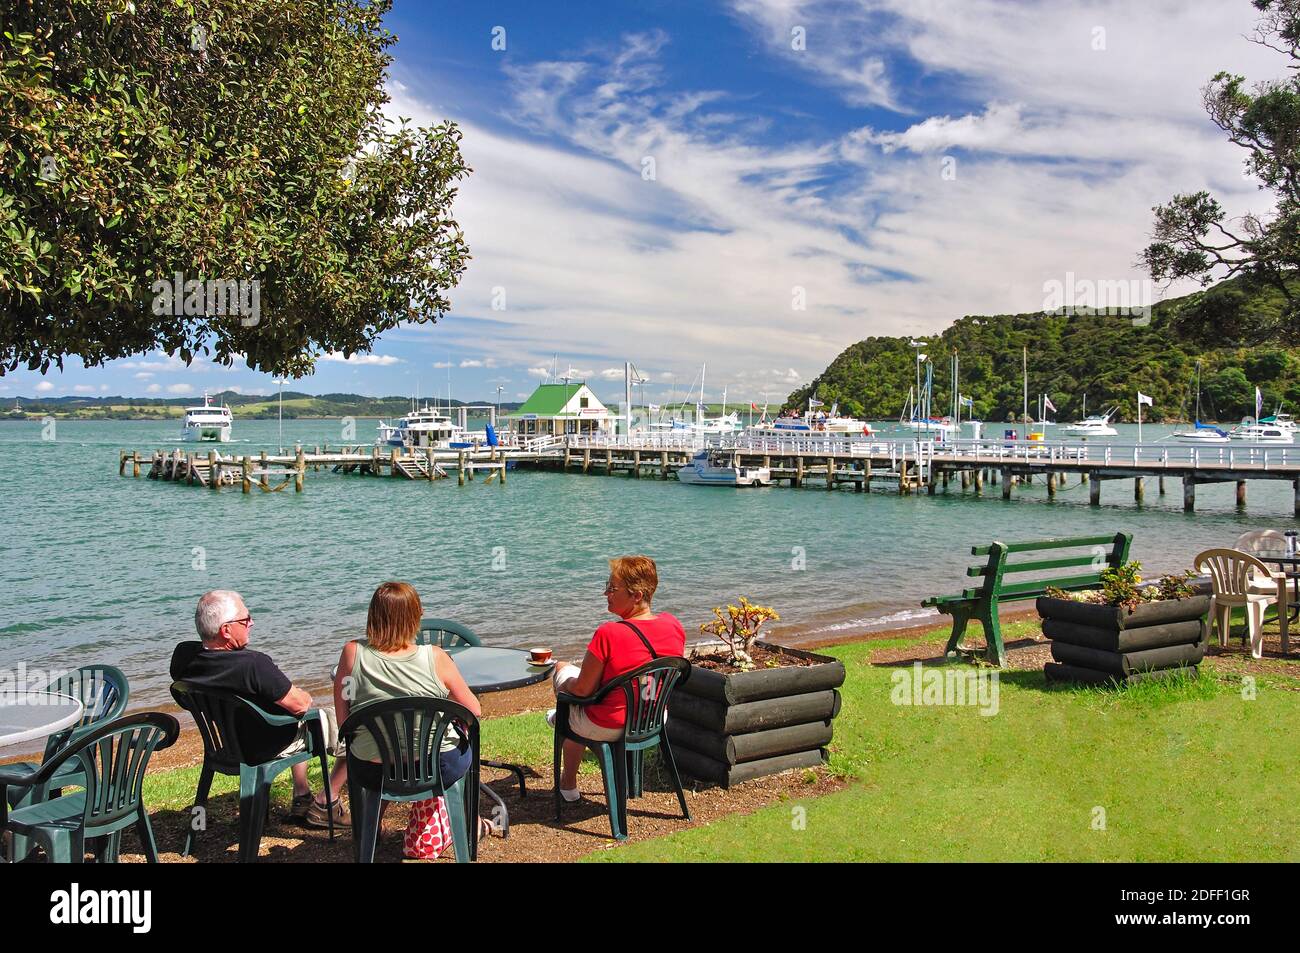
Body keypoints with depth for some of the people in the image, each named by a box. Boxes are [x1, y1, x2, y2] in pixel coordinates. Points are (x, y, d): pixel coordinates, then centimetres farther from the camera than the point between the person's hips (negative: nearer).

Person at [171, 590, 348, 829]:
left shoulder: (183, 655, -15)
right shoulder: (253, 664, -38)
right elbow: (300, 704, -26)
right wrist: (305, 697, -3)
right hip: (267, 749, -8)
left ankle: (301, 798, 40)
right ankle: (323, 805, 19)